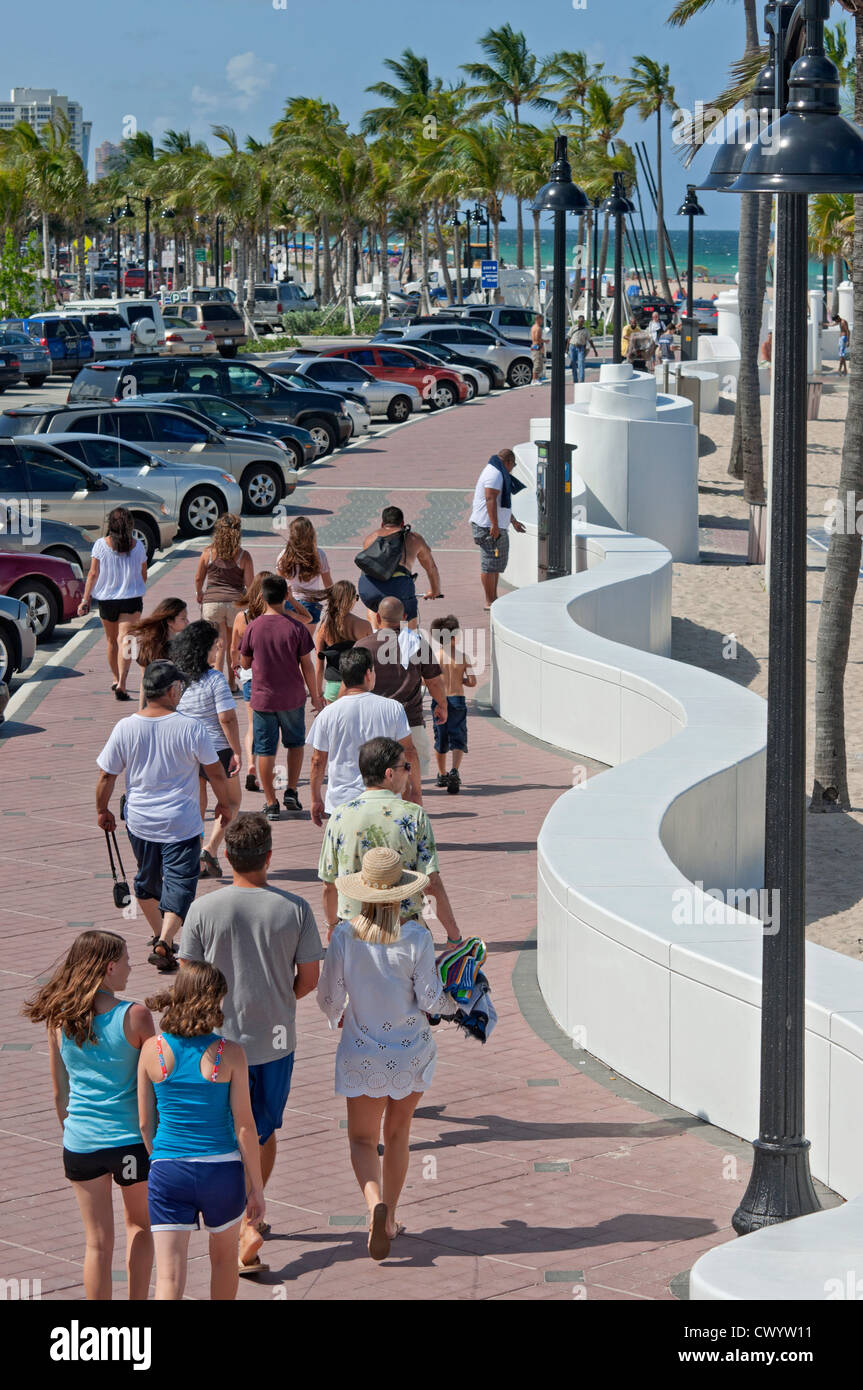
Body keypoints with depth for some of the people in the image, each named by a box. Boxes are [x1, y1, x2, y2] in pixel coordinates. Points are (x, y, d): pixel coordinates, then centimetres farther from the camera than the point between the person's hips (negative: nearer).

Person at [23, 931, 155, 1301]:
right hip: (131, 1139, -2)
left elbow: (60, 1093, 5)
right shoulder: (135, 1016, -13)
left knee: (97, 1242, 10)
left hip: (81, 1143, 2)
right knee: (139, 1225, 22)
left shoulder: (59, 1019, -4)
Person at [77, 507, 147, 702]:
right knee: (124, 640, -7)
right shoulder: (137, 546, -2)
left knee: (111, 640, 18)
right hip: (131, 598, -1)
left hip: (106, 598, 1)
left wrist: (85, 600, -4)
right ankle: (122, 683, -22)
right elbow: (143, 575, 8)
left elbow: (93, 574, -8)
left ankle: (116, 679, 32)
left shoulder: (101, 544, -6)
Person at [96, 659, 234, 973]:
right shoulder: (192, 729, -15)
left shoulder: (125, 728, -8)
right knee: (179, 885, 3)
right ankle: (164, 942, -14)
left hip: (139, 822, 4)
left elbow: (106, 776, -1)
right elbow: (216, 773, -4)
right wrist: (224, 804, 14)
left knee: (147, 880, 24)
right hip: (181, 825, -4)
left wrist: (102, 810, 16)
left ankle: (159, 935, 39)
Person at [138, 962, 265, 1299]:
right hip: (222, 1170, 0)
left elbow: (145, 1123, 1)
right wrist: (256, 1186, 1)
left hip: (167, 1171, 0)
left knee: (168, 1279, -3)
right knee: (224, 1257, 26)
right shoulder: (229, 1054, -11)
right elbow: (244, 1126, -8)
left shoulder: (153, 1050, -5)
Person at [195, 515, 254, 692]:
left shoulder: (208, 552, -4)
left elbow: (198, 578, 6)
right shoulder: (243, 556, -7)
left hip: (212, 602, 0)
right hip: (236, 603, 0)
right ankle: (232, 683, 24)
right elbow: (250, 584, -4)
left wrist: (199, 594, 26)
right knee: (233, 646, 16)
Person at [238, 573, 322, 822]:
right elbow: (307, 665, -5)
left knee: (265, 751, 7)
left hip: (262, 698, 0)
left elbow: (245, 664, 3)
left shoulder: (253, 628, -8)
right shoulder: (296, 628, -11)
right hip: (292, 697, 0)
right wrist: (315, 696, 7)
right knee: (295, 744, 20)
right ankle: (291, 792, 12)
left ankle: (271, 803, 9)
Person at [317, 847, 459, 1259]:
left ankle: (375, 1202, -19)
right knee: (397, 1133, 19)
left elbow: (329, 997, -4)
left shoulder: (344, 936, -11)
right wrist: (456, 1002, 11)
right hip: (410, 1051, 1)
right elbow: (429, 998, -11)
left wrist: (338, 1016, 20)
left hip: (362, 1052, 0)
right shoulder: (415, 937, -14)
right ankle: (389, 1219, 25)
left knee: (363, 1139, 8)